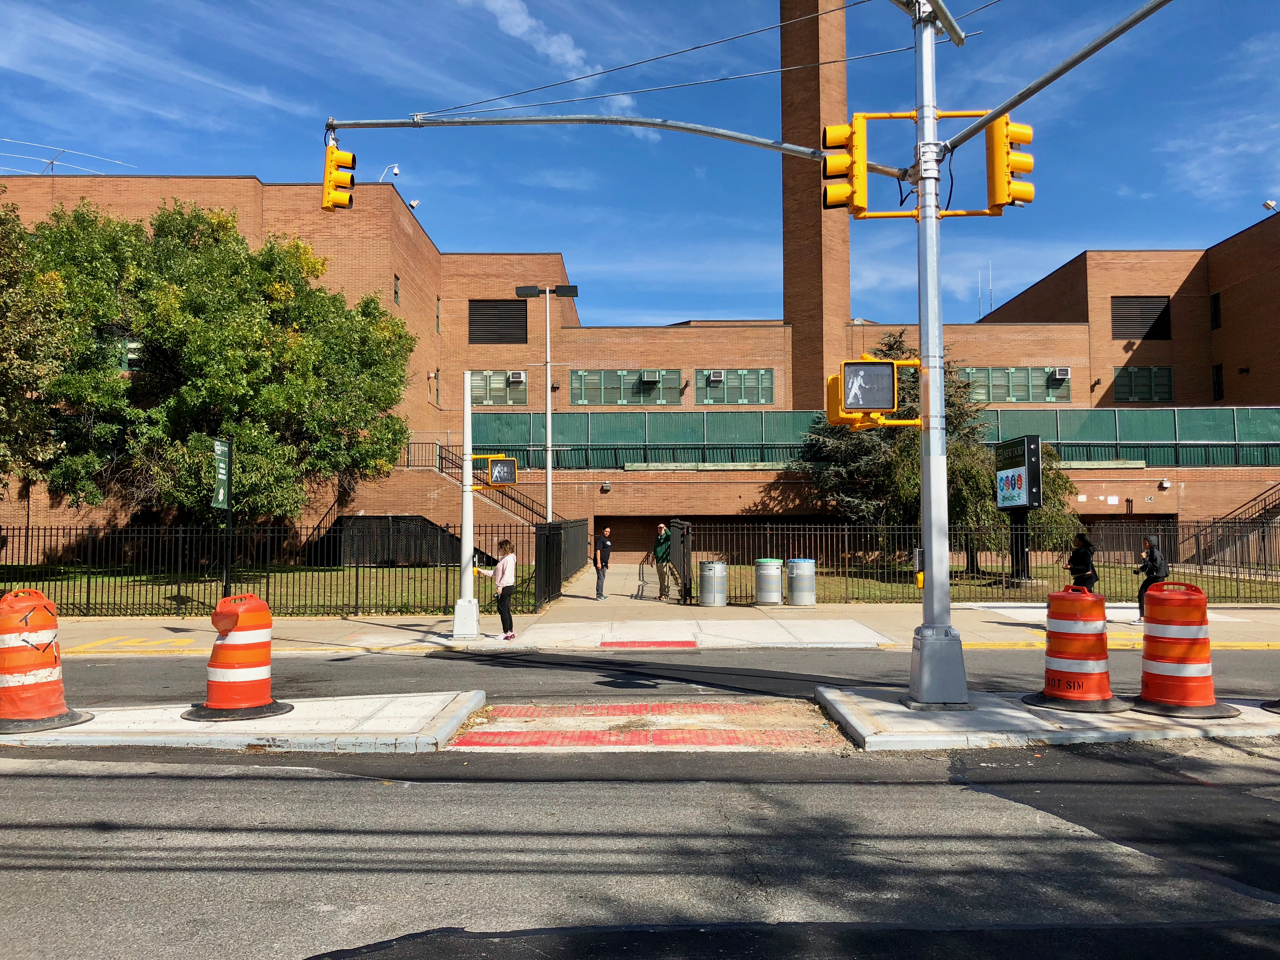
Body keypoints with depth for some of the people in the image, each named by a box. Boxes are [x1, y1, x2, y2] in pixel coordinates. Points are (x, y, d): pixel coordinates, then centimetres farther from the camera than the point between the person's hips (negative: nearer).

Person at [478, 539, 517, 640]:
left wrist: (500, 586, -23)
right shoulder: (504, 559, 19)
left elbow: (507, 575, -21)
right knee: (506, 610, 12)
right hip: (506, 588, 10)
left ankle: (506, 633, -3)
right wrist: (483, 571, 23)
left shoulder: (509, 559, -13)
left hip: (506, 587, -10)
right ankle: (511, 632, 17)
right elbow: (495, 572, 23)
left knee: (502, 610, -6)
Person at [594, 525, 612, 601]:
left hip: (604, 563, 10)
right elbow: (598, 551, -18)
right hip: (600, 562, -10)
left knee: (602, 578, 14)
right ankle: (599, 595, -4)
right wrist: (598, 563, -23)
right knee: (600, 578, -8)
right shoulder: (600, 539, -12)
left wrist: (607, 563, 25)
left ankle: (601, 595, 20)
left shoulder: (607, 540, 18)